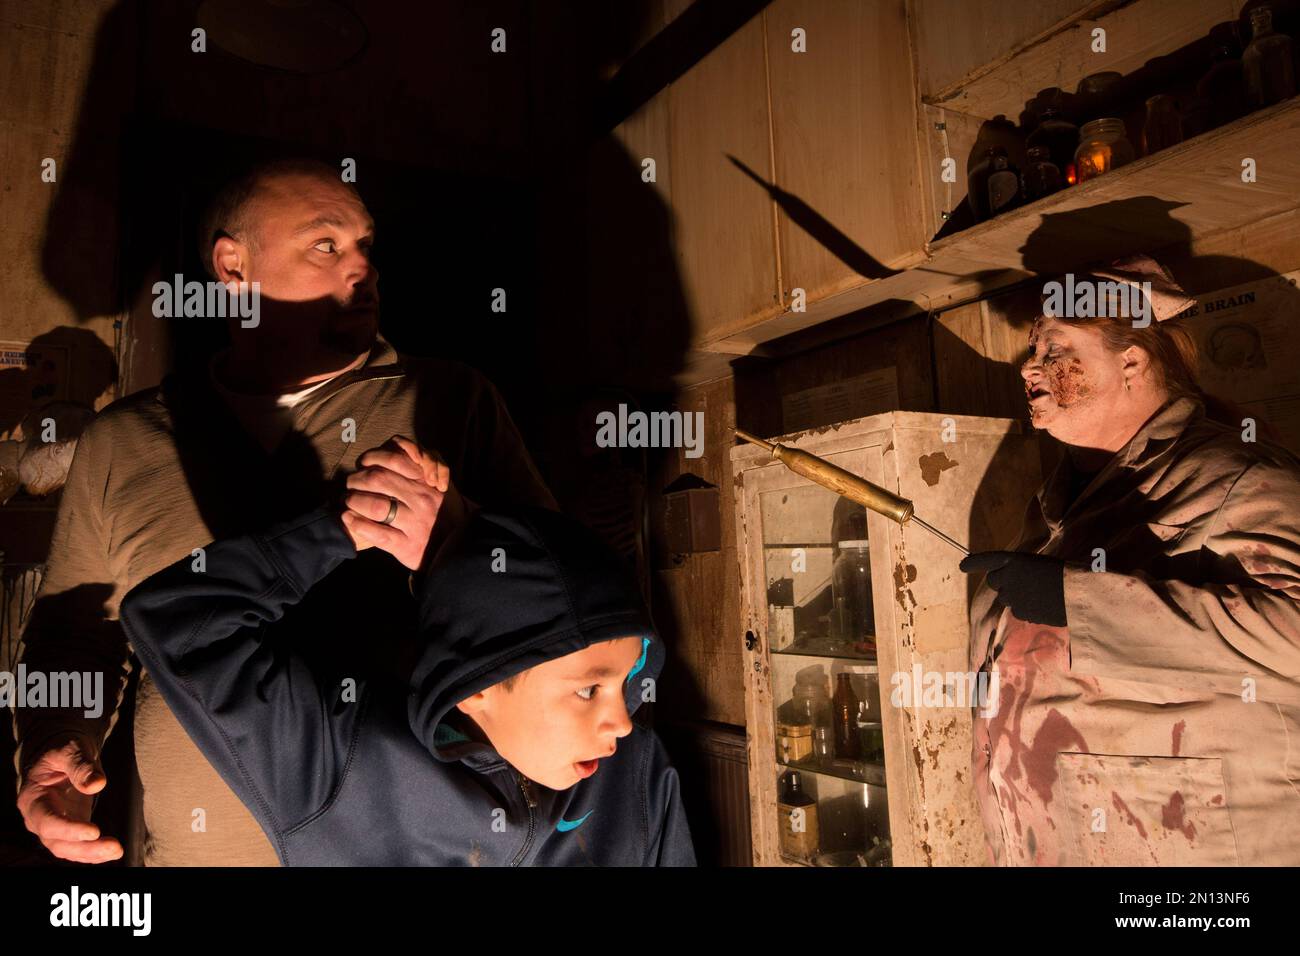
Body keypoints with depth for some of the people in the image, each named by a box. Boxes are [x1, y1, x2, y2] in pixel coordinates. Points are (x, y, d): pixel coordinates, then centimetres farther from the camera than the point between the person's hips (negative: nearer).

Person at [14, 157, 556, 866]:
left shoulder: (452, 403, -3)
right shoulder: (121, 442, 3)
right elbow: (71, 634, 12)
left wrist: (448, 554, -24)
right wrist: (52, 747, -5)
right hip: (193, 847, 2)